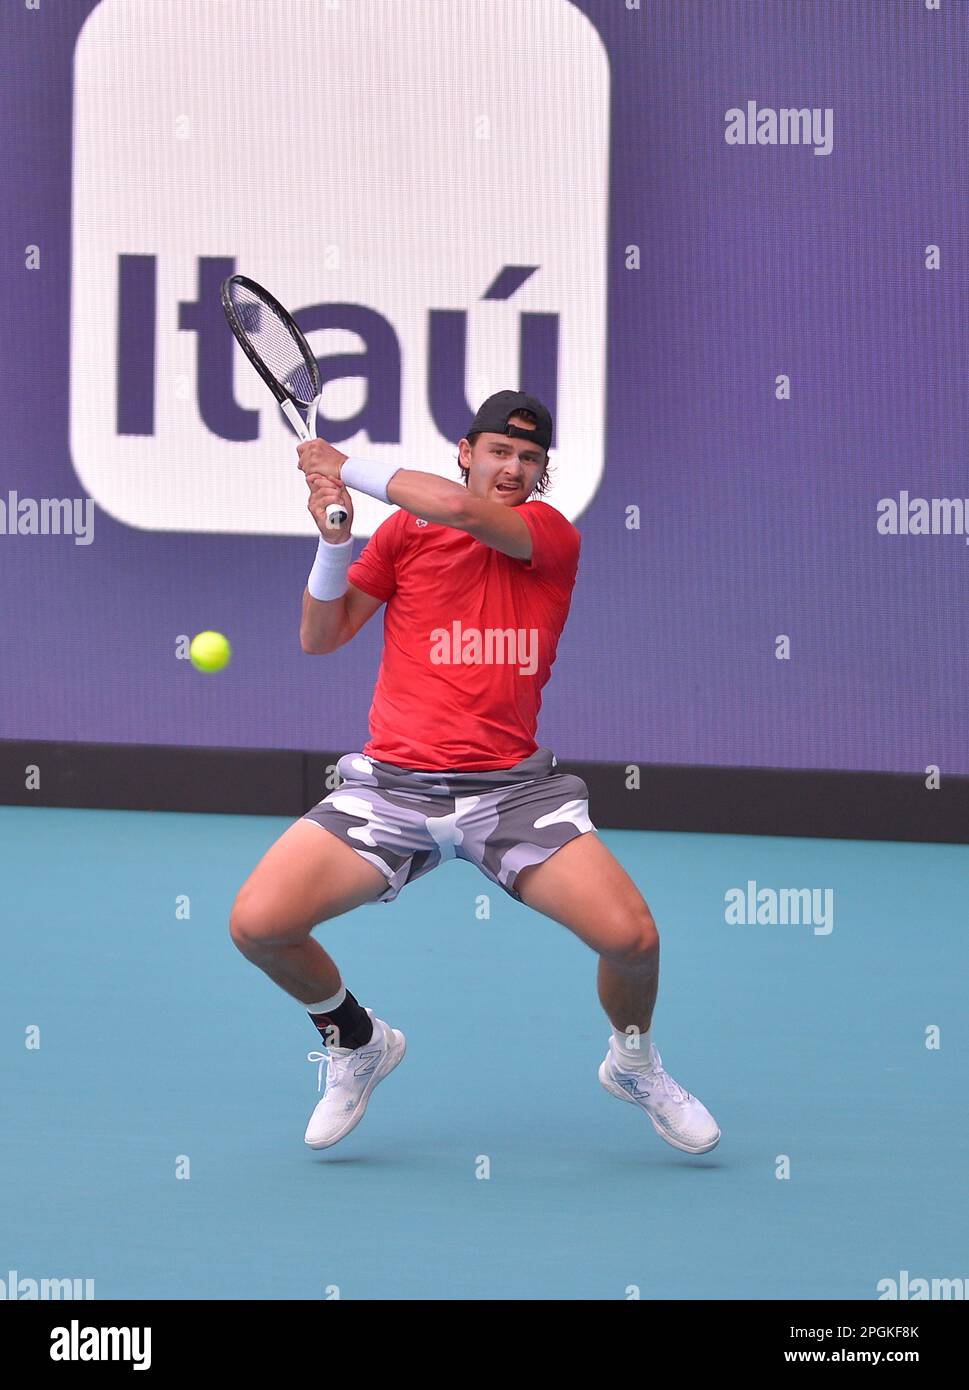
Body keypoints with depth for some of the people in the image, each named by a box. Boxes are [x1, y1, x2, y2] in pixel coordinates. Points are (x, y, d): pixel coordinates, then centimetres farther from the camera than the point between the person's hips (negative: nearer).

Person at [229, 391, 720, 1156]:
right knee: (257, 923, -15)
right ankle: (358, 1042, 16)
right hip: (394, 781, 1)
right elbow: (321, 638, 11)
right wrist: (334, 539, -6)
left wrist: (350, 470, -10)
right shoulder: (406, 531, 7)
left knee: (632, 935, -18)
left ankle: (634, 1062, 17)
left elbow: (466, 511, -20)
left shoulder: (554, 537, 0)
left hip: (511, 787, -1)